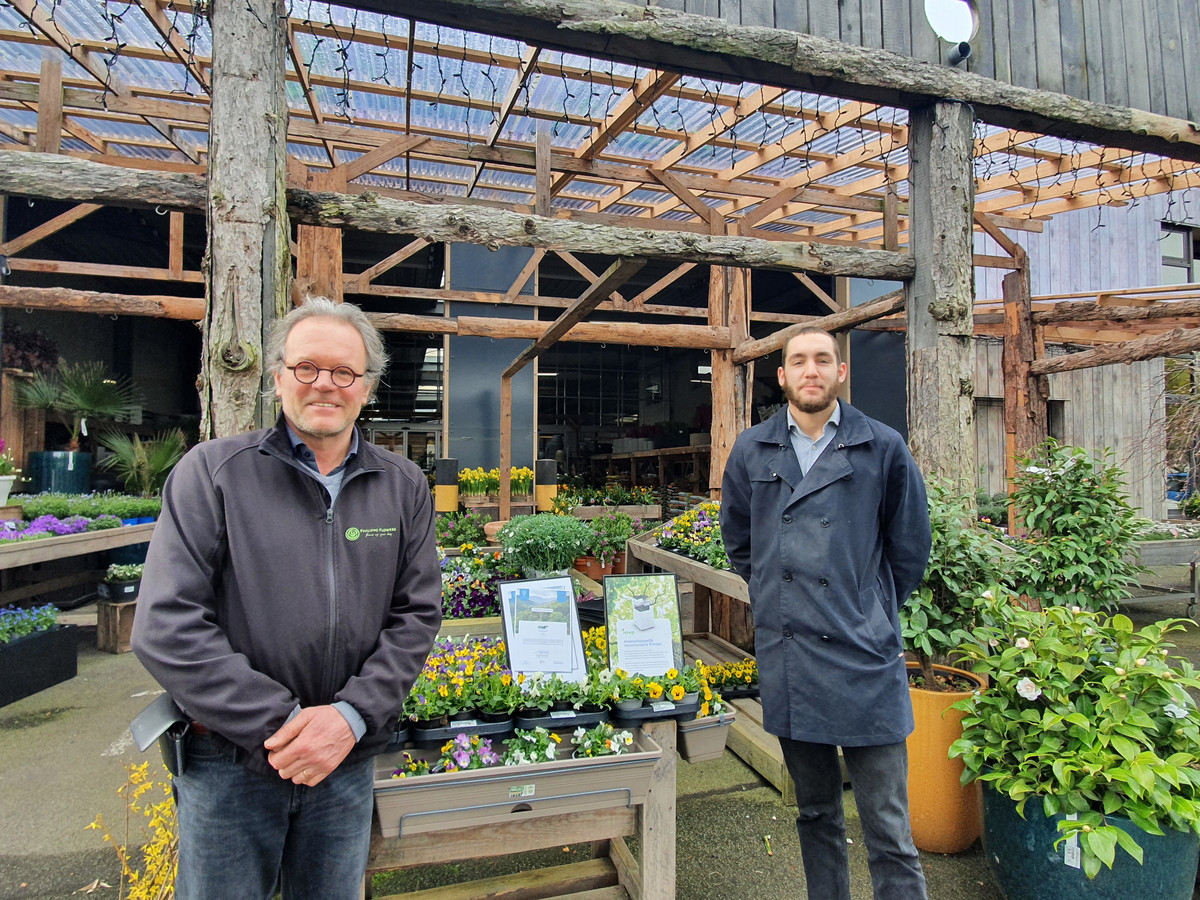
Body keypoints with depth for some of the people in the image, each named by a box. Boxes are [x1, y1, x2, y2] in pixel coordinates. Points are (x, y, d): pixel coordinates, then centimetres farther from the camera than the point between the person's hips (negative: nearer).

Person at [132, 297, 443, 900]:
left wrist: (352, 714, -15)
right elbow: (167, 625, -12)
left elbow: (416, 616, -2)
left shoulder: (404, 488, 0)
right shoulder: (212, 471, -7)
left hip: (349, 762, 3)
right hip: (228, 764, -2)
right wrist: (278, 722, -17)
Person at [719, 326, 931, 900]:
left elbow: (910, 546, 8)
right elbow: (738, 541, 17)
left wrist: (872, 611, 10)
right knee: (815, 813, 20)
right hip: (786, 656, 3)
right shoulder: (751, 452, 4)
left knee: (888, 831, 6)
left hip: (864, 658, -2)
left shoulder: (883, 448, -2)